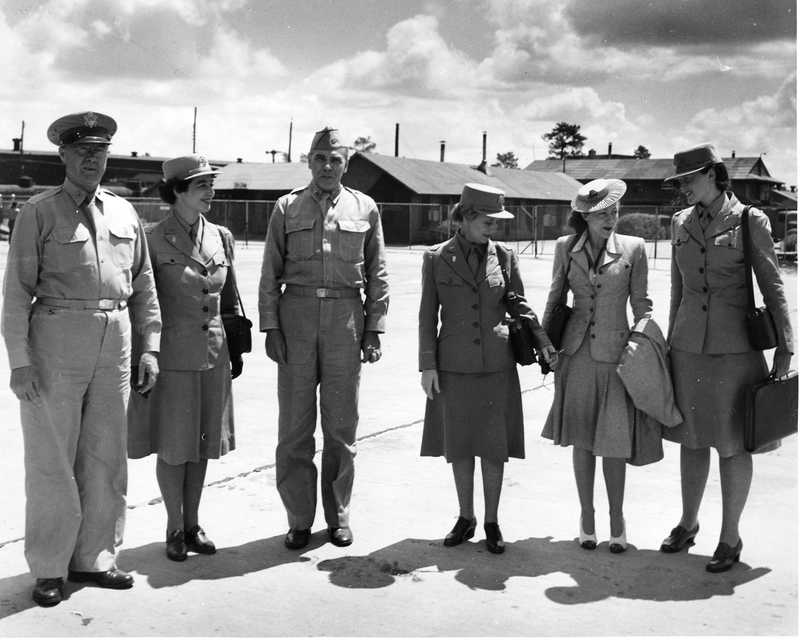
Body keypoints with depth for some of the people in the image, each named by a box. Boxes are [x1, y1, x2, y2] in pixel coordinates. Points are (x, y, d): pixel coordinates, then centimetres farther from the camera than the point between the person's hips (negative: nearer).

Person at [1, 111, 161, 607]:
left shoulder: (125, 213, 11)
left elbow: (144, 286, 14)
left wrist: (150, 348, 7)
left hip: (114, 347, 4)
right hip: (55, 346, -4)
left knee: (106, 459, 10)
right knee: (51, 460, 2)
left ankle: (94, 558, 23)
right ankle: (49, 569, 15)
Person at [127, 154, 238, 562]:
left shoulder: (221, 237, 6)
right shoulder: (154, 240, -8)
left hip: (214, 354, 5)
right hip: (172, 354, -4)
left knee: (202, 442, 11)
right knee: (173, 444, 4)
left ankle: (193, 524, 25)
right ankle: (175, 529, 19)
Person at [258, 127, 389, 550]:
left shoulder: (364, 209, 8)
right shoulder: (287, 208, 7)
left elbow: (377, 276, 8)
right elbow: (270, 274, 5)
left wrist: (373, 330, 2)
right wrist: (270, 327, -2)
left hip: (346, 319, 0)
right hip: (296, 315, 0)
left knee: (342, 423, 7)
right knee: (294, 423, 3)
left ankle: (338, 516, 19)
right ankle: (299, 519, 14)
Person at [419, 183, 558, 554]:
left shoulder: (504, 256, 3)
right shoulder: (436, 258, 0)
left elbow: (520, 306, 10)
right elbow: (428, 316, 2)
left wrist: (543, 342, -3)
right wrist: (427, 365, -2)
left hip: (497, 364, 0)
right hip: (454, 366, 0)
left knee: (494, 445, 3)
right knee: (459, 444, 8)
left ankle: (491, 522, 17)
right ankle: (465, 518, 24)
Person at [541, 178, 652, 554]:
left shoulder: (633, 248, -1)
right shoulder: (566, 247, 3)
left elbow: (641, 304, 4)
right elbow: (554, 298, 12)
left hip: (616, 353, -2)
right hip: (577, 352, 2)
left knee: (613, 441, 1)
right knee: (582, 440, 8)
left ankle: (616, 518, 17)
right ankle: (586, 516, 21)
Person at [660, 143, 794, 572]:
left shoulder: (750, 220, -6)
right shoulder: (680, 222, 7)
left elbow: (772, 286, -4)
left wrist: (784, 349, -5)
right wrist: (672, 341, 16)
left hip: (735, 345, -4)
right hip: (688, 345, 4)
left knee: (733, 444, 3)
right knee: (692, 439, 13)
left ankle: (730, 537, 16)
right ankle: (688, 524, 29)